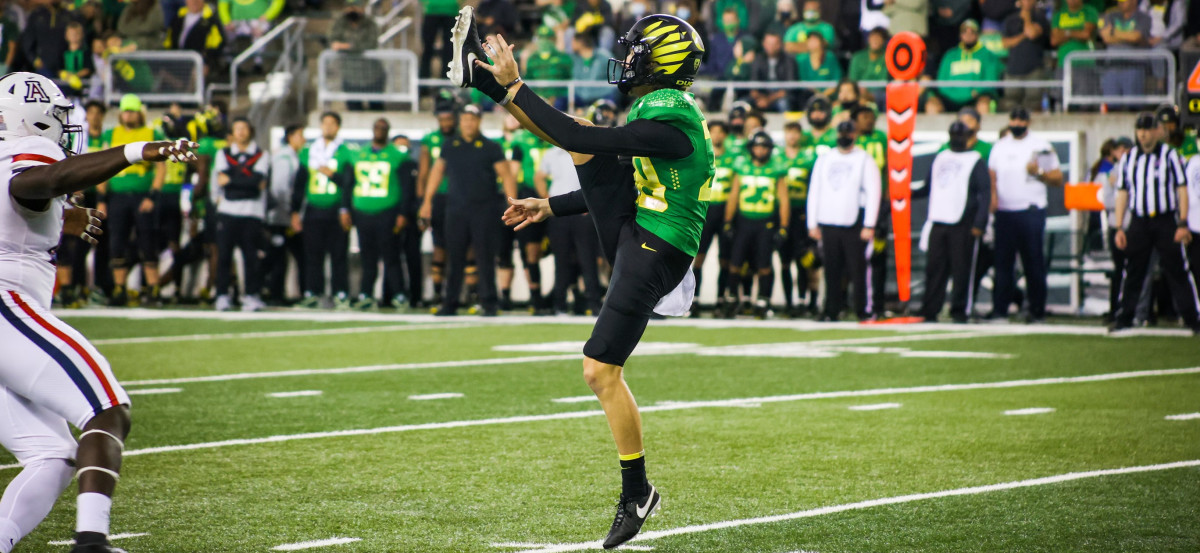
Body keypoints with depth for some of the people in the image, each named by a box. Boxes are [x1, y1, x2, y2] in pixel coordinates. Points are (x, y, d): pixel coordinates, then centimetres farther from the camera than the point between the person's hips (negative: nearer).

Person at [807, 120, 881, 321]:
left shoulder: (865, 160, 2)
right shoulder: (824, 159, 15)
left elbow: (873, 193, -3)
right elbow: (814, 191, 15)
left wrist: (869, 225, -11)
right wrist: (812, 224, 9)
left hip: (854, 224, -4)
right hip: (829, 223, 4)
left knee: (857, 269, -6)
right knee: (832, 271, 3)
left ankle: (862, 310, -1)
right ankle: (832, 310, 8)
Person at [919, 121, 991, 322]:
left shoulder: (976, 162, 1)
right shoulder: (940, 158, 19)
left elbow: (985, 194, -6)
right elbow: (928, 186, 28)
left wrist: (979, 224, -13)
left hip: (963, 225, -5)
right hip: (938, 223, 5)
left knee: (961, 270, -4)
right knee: (934, 269, 4)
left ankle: (960, 311, 2)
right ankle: (930, 311, 8)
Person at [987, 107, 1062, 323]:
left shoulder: (1040, 146, 5)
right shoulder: (1000, 147, 16)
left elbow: (1058, 179, 3)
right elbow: (991, 176, 19)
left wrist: (1039, 172, -15)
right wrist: (992, 195, 0)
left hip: (1031, 212, -3)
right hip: (1004, 212, 3)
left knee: (1034, 262, -3)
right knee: (1003, 262, 0)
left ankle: (1037, 311, 2)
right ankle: (999, 309, 3)